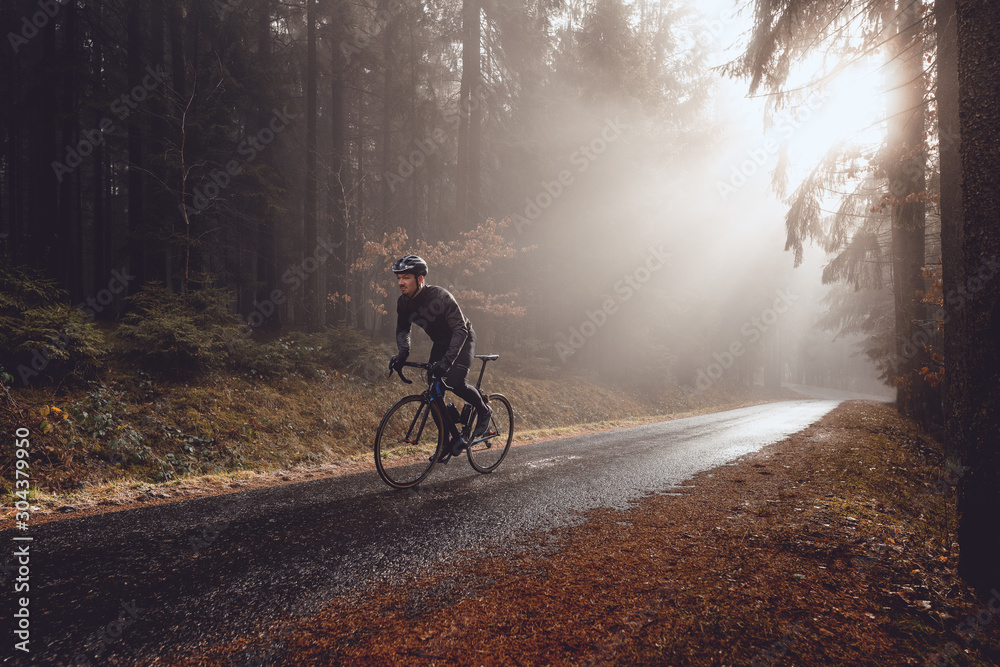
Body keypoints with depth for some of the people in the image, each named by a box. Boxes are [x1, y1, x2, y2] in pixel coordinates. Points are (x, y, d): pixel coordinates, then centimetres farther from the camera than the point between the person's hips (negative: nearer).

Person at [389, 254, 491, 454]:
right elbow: (402, 329, 0)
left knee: (455, 382, -28)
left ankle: (483, 411, 2)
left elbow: (460, 329, -33)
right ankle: (453, 439, 14)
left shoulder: (440, 297, -31)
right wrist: (403, 353, -20)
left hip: (462, 340, -6)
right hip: (440, 343, 7)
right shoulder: (403, 303, -12)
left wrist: (448, 359, -43)